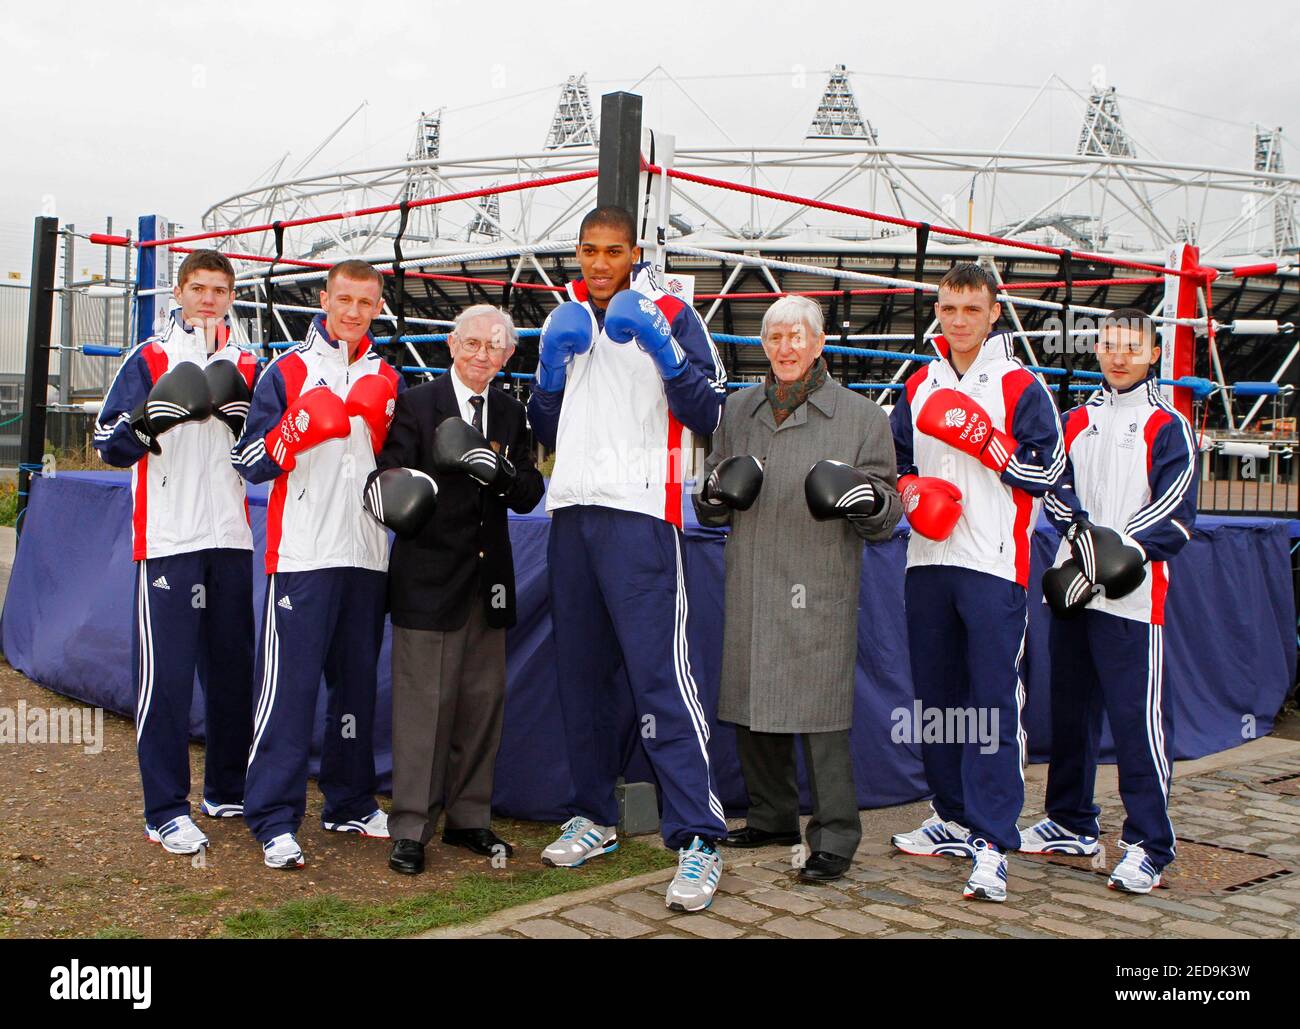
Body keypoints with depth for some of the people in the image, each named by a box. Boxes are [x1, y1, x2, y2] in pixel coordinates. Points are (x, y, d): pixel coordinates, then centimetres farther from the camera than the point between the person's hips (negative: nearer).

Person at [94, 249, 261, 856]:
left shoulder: (247, 367, 14)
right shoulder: (149, 360, 3)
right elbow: (109, 444, -3)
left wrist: (249, 423, -7)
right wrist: (149, 419, -22)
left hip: (231, 539, 4)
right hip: (167, 540, -4)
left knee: (232, 667, 10)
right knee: (166, 673, -6)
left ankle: (226, 790, 23)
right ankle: (165, 811, 1)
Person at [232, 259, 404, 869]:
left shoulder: (387, 379, 15)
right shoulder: (288, 371, 2)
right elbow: (249, 462, -3)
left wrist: (381, 425, -2)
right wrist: (299, 429, -20)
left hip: (367, 555, 5)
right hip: (303, 555, -5)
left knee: (358, 682, 11)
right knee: (290, 685, -7)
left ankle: (350, 803, 22)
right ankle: (274, 820, -2)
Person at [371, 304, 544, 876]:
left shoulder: (511, 413, 12)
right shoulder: (416, 404, -2)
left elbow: (530, 496, 6)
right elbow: (390, 479, -11)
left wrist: (502, 472, -16)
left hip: (488, 579, 5)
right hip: (429, 577, -5)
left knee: (483, 701, 10)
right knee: (423, 703, -4)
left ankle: (469, 818, 22)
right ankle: (410, 827, 5)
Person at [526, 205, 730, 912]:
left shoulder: (669, 314, 2)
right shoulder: (565, 320, 18)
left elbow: (707, 415, -4)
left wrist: (665, 350, -17)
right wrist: (551, 368, 2)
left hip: (638, 515, -6)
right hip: (571, 514, 6)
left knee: (659, 674, -13)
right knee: (580, 673, 10)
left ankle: (698, 839, -11)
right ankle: (594, 817, 23)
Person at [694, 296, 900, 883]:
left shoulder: (862, 417, 2)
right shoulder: (737, 410, 14)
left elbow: (886, 522, 3)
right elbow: (709, 511, 22)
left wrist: (871, 500, -20)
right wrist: (716, 492, -2)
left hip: (818, 593, -5)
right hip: (749, 592, 5)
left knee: (820, 715, -5)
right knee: (751, 708, 12)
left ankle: (834, 839, 6)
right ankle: (773, 817, 29)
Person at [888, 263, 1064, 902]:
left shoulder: (1020, 386, -1)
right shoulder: (920, 385, 15)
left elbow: (1048, 470, -5)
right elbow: (896, 459, 24)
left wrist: (984, 441, -16)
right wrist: (909, 489, 4)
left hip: (993, 566, -6)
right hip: (928, 561, 6)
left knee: (994, 701, -10)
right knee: (935, 695, 12)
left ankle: (992, 844, -9)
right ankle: (953, 819, 25)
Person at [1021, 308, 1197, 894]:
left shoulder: (1168, 426, 0)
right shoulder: (1075, 422, 16)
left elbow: (1174, 515, -7)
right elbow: (1055, 489, 8)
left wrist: (1118, 550, -17)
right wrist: (1083, 529, -10)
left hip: (1132, 597, -6)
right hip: (1070, 589, 6)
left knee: (1138, 718, -9)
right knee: (1069, 709, 14)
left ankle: (1149, 845, -1)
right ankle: (1072, 824, 27)